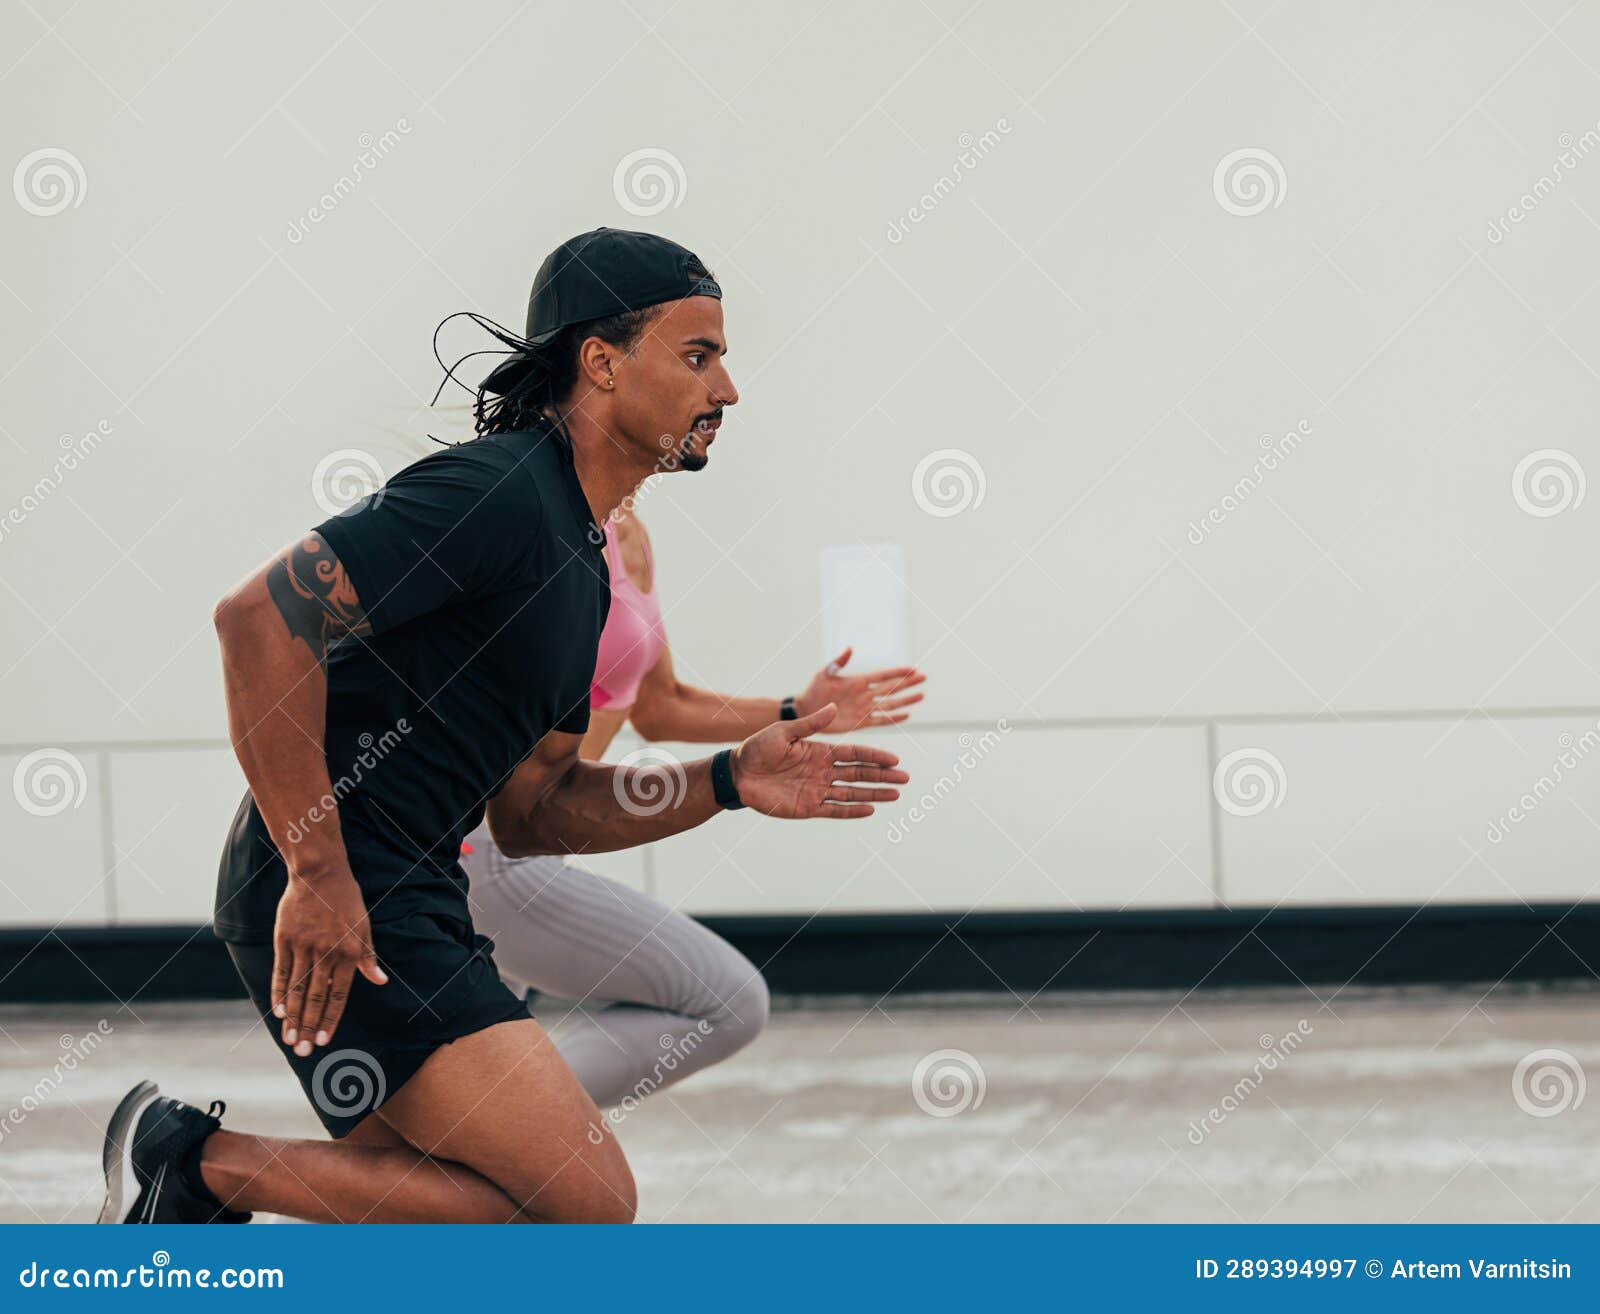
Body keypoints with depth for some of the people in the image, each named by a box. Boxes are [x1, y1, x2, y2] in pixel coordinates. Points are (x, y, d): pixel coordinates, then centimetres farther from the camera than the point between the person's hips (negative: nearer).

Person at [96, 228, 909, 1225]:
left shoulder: (583, 564, 17)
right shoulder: (499, 492, -14)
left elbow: (528, 811, 20)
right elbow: (261, 617, -23)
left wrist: (728, 784, 8)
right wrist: (318, 872, -24)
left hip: (406, 900, 10)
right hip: (335, 907, -10)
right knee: (585, 1201, -13)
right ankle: (202, 1163, -7)